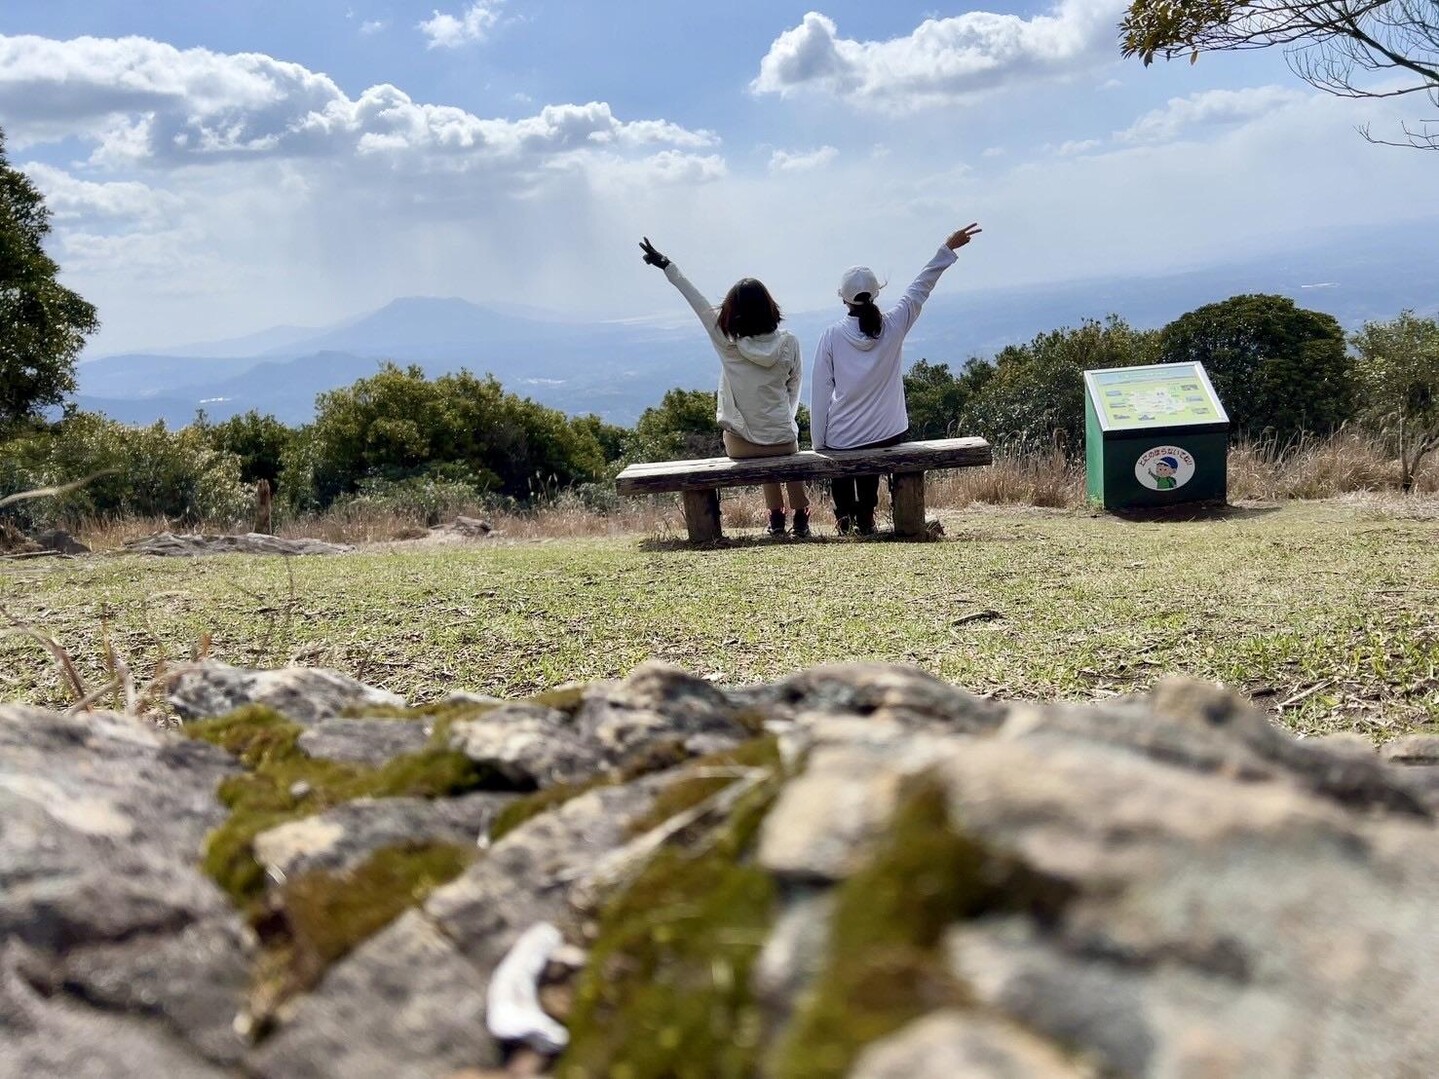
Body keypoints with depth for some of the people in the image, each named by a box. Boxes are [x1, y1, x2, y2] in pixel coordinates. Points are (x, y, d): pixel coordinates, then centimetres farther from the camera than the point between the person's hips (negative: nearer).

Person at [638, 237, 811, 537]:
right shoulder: (788, 343, -13)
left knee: (765, 460, 36)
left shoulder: (726, 341, -15)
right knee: (790, 455, 36)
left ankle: (776, 516, 36)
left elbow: (697, 300, -6)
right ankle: (801, 517, 33)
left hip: (740, 445, 0)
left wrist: (666, 265, 3)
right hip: (782, 439, 0)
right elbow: (794, 389, 0)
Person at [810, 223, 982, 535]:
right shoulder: (892, 326, -8)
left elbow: (821, 393, -8)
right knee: (870, 457, 36)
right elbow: (921, 288, 4)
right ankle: (865, 515, 30)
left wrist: (819, 444, 0)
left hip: (841, 440, -1)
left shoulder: (831, 336, -11)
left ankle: (845, 513, 23)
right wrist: (948, 249, 14)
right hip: (888, 436, 1)